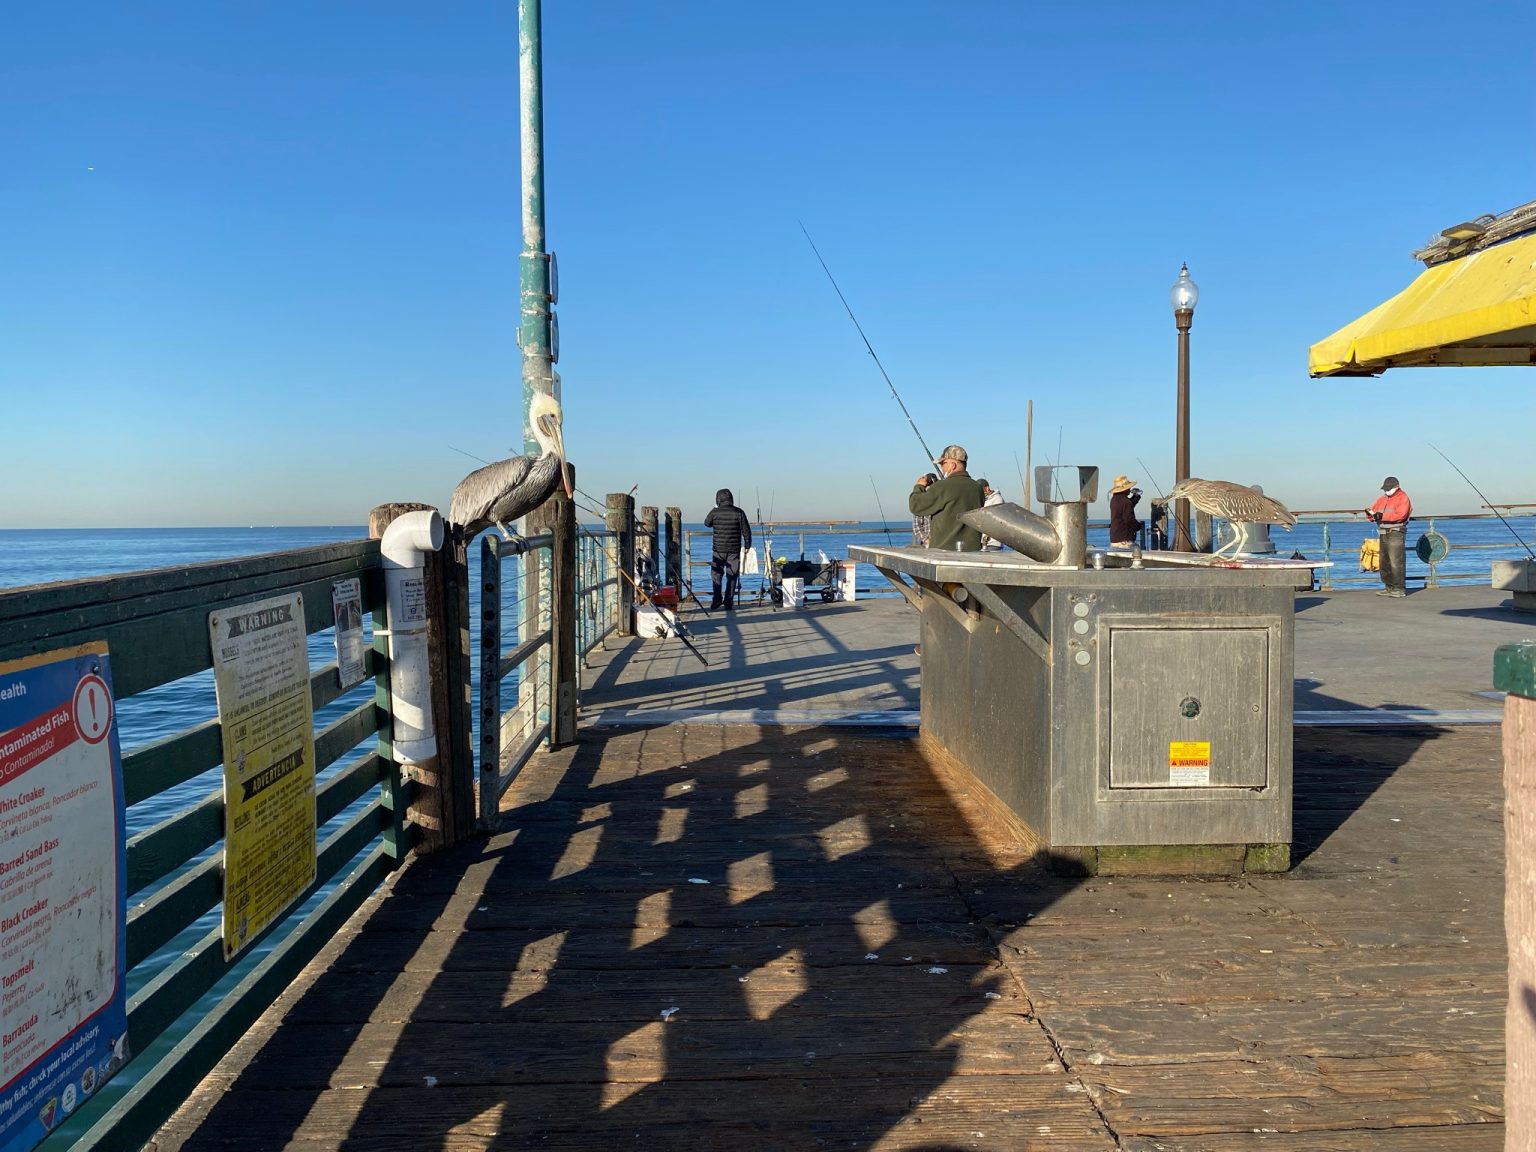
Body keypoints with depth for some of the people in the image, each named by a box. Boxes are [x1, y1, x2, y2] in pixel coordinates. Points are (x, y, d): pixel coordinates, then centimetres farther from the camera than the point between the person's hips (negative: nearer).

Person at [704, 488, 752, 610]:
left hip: (719, 549, 0)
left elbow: (707, 523, 16)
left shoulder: (715, 512, -5)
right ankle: (729, 603, 4)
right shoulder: (738, 512, -5)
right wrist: (747, 545, 11)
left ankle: (716, 600, 10)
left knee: (716, 575, 13)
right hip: (734, 550, 0)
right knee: (732, 576, 5)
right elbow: (746, 531, -2)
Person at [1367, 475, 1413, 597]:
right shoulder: (1382, 499, 17)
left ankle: (1399, 588, -9)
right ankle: (1389, 587, 15)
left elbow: (1400, 515, -18)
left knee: (1396, 562, -11)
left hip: (1396, 533, -8)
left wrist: (1382, 516, -24)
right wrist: (1370, 513, -10)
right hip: (1383, 534, 8)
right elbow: (1374, 510, 14)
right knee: (1384, 562, 9)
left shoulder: (1403, 498, -5)